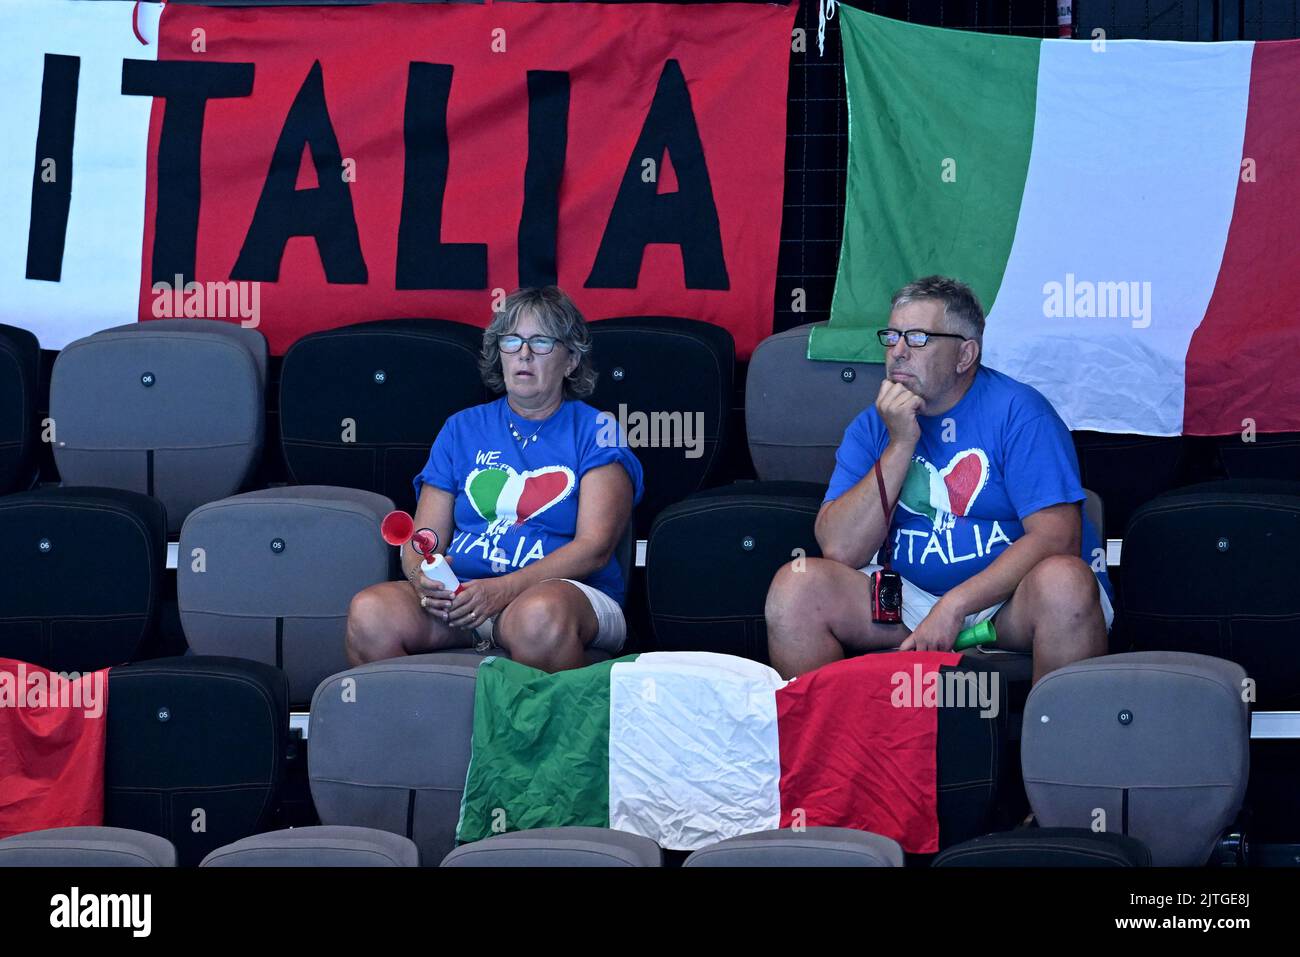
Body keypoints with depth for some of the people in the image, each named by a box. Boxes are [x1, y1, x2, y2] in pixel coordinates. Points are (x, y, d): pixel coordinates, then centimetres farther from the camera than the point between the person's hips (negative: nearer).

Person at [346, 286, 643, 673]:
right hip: (460, 594, 3)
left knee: (538, 614, -41)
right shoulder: (463, 428, 22)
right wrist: (423, 578, -11)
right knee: (369, 611, -28)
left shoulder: (594, 431, 10)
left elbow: (595, 547, -3)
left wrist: (506, 589, -18)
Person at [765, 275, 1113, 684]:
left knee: (1062, 581, -36)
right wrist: (901, 444, -12)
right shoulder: (871, 428, 6)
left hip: (1011, 597, -3)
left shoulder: (1018, 412, -6)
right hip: (910, 596, 3)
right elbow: (840, 550, -6)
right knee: (796, 582, -17)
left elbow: (1056, 537, -17)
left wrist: (955, 605, -24)